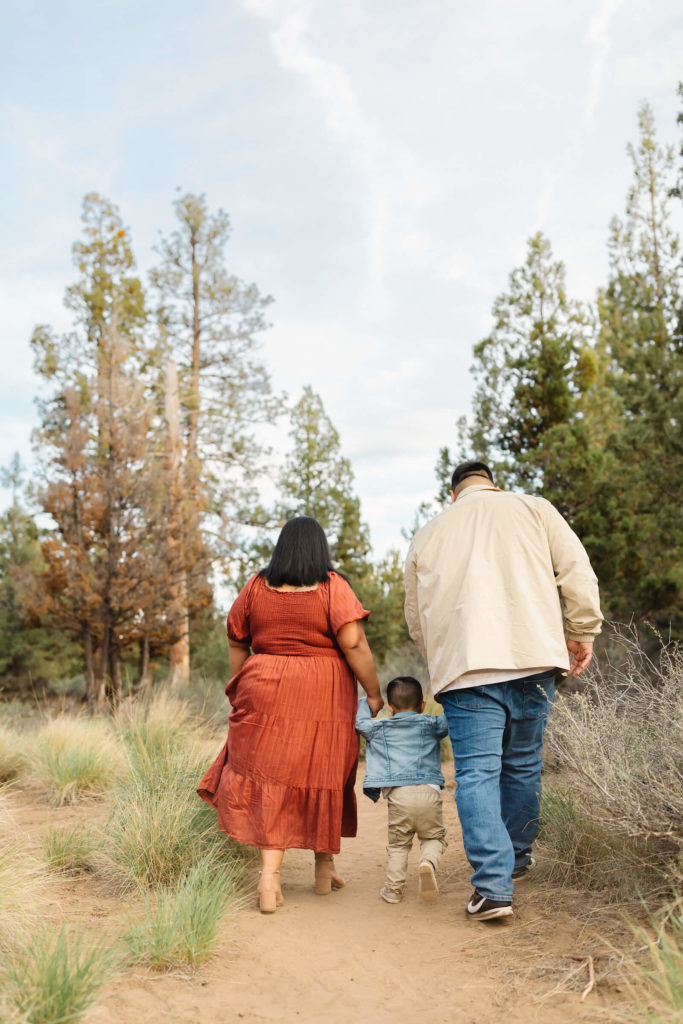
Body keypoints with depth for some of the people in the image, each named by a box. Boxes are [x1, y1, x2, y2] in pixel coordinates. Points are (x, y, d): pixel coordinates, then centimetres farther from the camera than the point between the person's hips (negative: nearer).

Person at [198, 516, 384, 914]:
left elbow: (237, 642, 11)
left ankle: (271, 872, -5)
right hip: (323, 699, -1)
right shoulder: (332, 586, -5)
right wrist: (374, 694, -5)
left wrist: (240, 693, 21)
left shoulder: (256, 586, 4)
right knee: (322, 775, 13)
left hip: (266, 693, 1)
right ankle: (324, 864, 28)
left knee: (270, 777, 5)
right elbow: (353, 643, -12)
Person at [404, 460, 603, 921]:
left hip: (463, 668, -1)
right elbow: (577, 571, 3)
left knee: (477, 772, -1)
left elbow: (416, 621, 20)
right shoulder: (532, 508, 12)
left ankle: (493, 886, -9)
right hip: (532, 658, 1)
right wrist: (583, 632, 9)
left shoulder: (426, 536, 16)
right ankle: (518, 858, 33)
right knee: (523, 765, 16)